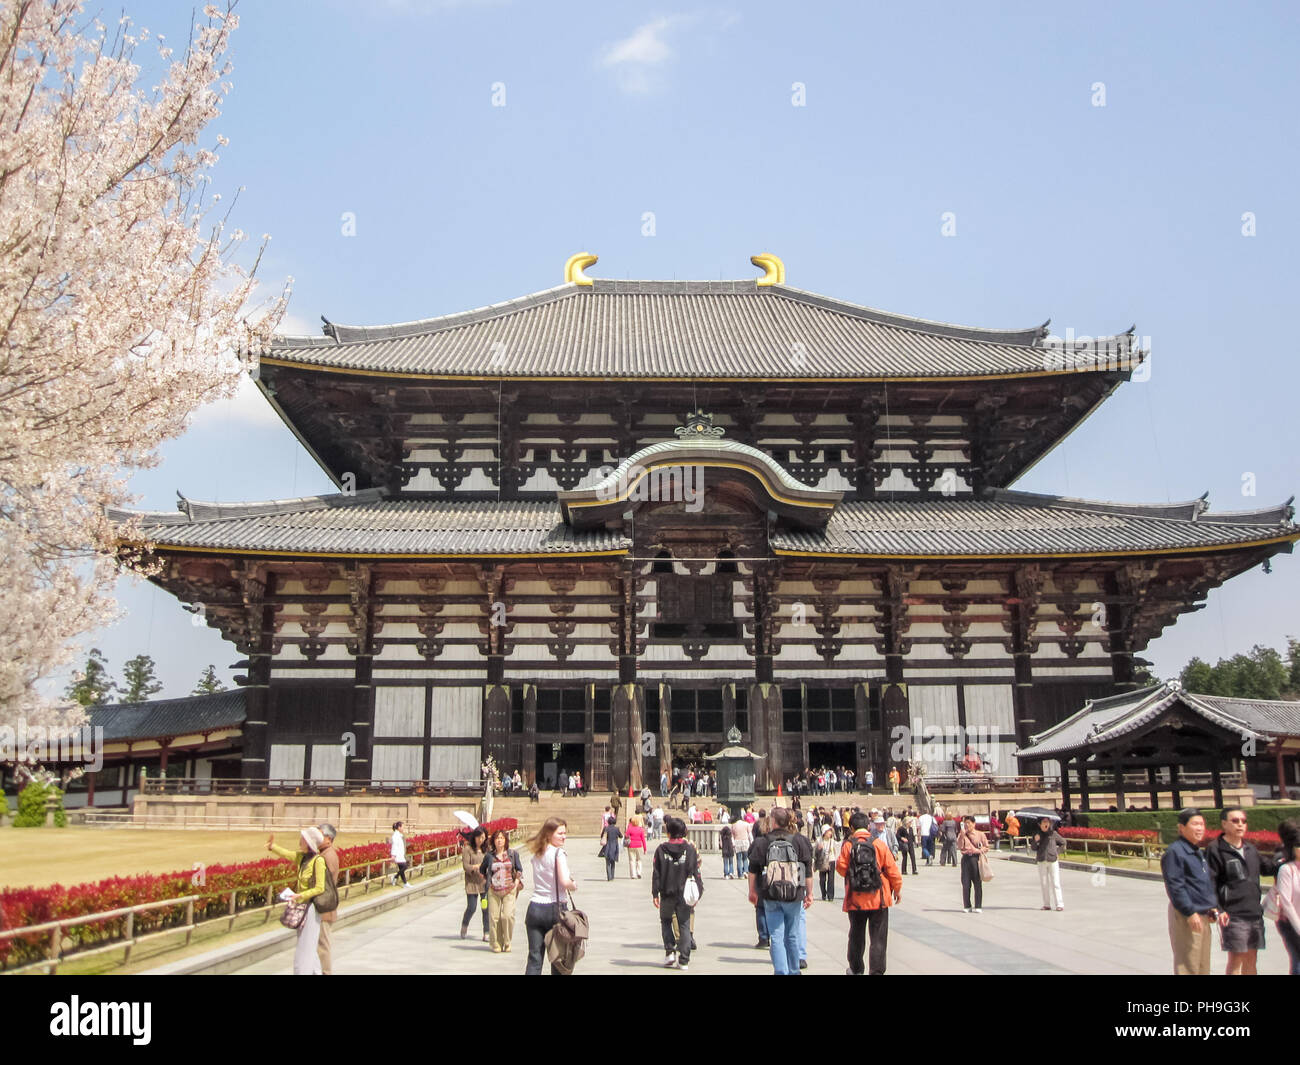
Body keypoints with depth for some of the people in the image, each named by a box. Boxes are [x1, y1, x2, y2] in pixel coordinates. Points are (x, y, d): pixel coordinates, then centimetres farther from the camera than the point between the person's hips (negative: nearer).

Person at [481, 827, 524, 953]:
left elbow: (519, 869, 12)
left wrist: (516, 882, 3)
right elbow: (482, 870, 19)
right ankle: (496, 944, 12)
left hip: (509, 890, -1)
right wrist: (487, 881, 11)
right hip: (494, 891, 1)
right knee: (494, 917, -3)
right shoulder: (489, 856, 3)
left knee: (508, 915, -12)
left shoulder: (513, 854, 4)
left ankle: (507, 943, 6)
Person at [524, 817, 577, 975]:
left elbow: (538, 882, 13)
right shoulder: (559, 853, -11)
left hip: (534, 908, 5)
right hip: (555, 908, -5)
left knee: (534, 958, 4)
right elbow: (565, 881, -22)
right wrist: (574, 886, -1)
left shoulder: (536, 854, 11)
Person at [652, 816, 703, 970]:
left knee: (665, 921, 20)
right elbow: (695, 872, -1)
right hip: (684, 894, 0)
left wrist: (655, 894, 4)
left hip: (667, 894, 0)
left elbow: (656, 873, -2)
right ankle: (683, 960, 3)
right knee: (684, 925, 6)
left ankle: (670, 952, 6)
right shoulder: (690, 849, -3)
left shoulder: (661, 849, -3)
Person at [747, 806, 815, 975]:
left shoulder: (761, 842, -1)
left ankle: (781, 971, -6)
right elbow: (808, 870, 2)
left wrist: (752, 891, 13)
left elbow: (753, 869, 2)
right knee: (792, 936, 15)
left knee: (776, 937, 2)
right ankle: (793, 971, 26)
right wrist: (809, 893, 10)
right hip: (794, 897, 1)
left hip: (771, 897, -1)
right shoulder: (799, 841, 0)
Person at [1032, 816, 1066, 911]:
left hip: (1053, 860, -2)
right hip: (1041, 861, 2)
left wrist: (1058, 852, 6)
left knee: (1055, 883, -6)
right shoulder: (1037, 834, 4)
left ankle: (1059, 904, -3)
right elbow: (1034, 848, 3)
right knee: (1044, 883, 6)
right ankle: (1046, 904, 14)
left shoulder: (1053, 833, 1)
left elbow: (1063, 842, 15)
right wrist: (1035, 841, -15)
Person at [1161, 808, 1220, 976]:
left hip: (1203, 915, 9)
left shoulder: (1200, 853, 17)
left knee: (1203, 966, 14)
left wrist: (1212, 907, 15)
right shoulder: (1174, 851, -13)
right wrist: (1190, 912, -20)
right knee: (1188, 966, -6)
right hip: (1186, 917, -9)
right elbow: (1175, 886, -17)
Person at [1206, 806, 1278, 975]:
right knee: (1236, 960, -5)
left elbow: (1267, 866, 30)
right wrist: (1217, 910, -19)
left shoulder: (1250, 848, 13)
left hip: (1255, 912, 7)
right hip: (1233, 916, -7)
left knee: (1251, 959, 12)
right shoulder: (1215, 850, -9)